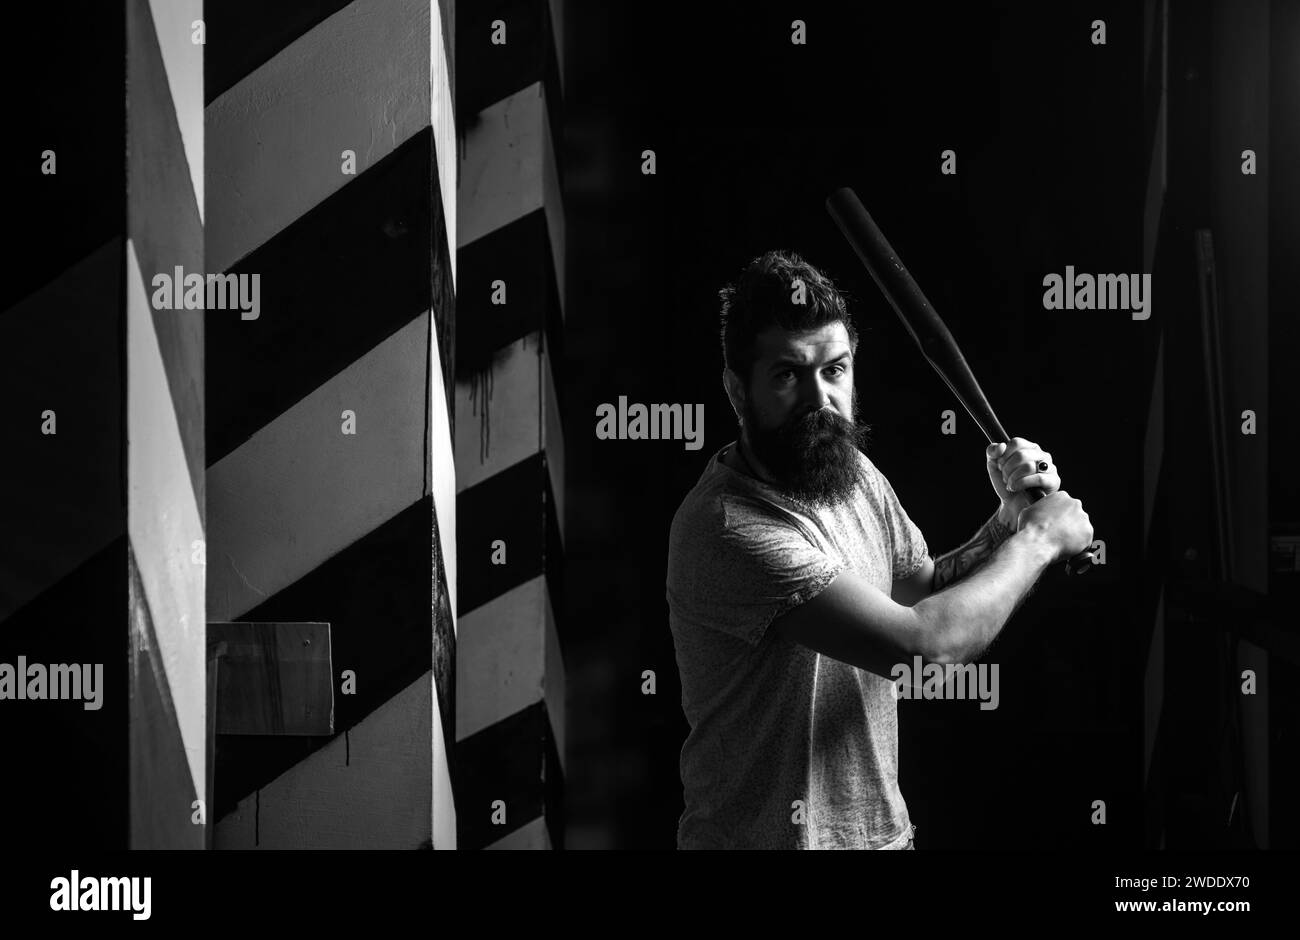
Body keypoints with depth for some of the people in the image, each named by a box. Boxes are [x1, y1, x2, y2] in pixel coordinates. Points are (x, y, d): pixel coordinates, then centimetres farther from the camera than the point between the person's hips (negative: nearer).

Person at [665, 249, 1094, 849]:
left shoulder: (855, 474, 0)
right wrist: (1038, 538, -15)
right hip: (770, 835, -8)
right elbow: (925, 644, -28)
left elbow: (928, 586, 15)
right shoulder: (726, 528, -26)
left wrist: (1010, 518, -2)